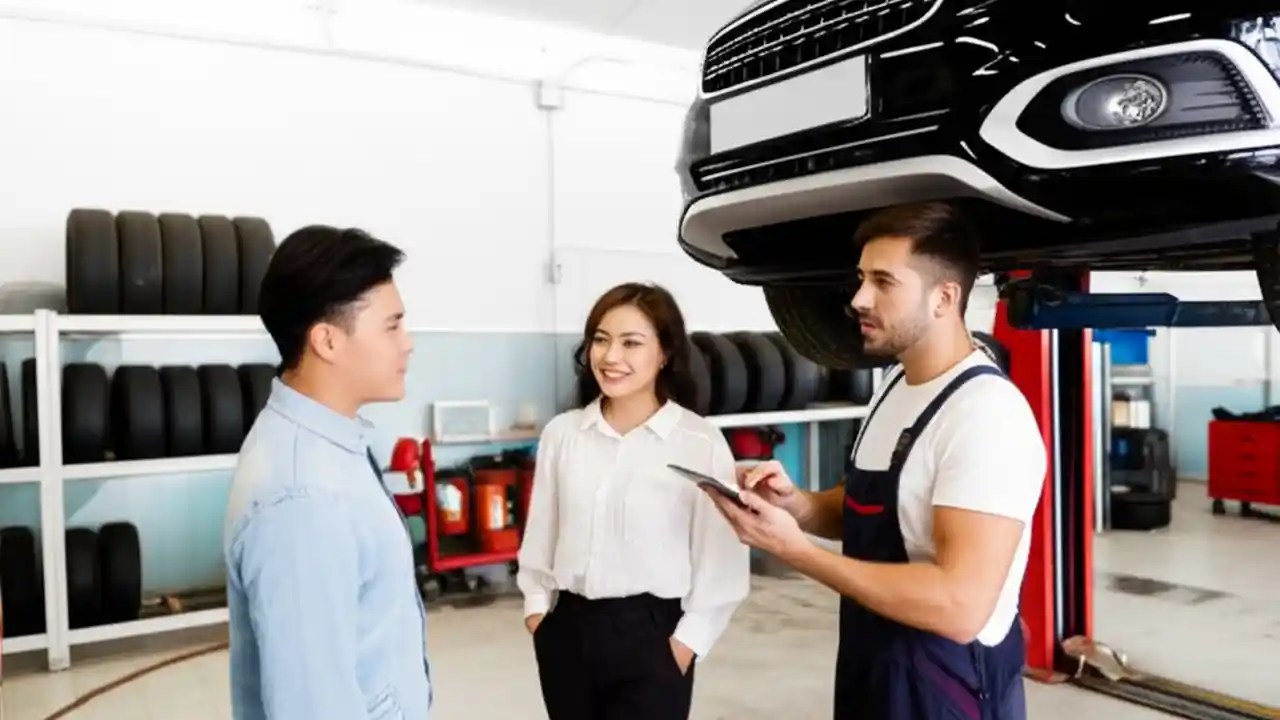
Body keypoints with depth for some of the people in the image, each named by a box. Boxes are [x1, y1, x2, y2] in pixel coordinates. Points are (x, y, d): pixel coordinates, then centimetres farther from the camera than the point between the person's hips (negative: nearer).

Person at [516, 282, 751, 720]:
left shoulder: (701, 442, -12)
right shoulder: (561, 433, 0)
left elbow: (720, 558, -8)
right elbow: (540, 533, 9)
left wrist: (686, 642, -8)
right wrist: (536, 608, 7)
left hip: (650, 633, -4)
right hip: (568, 630, 4)